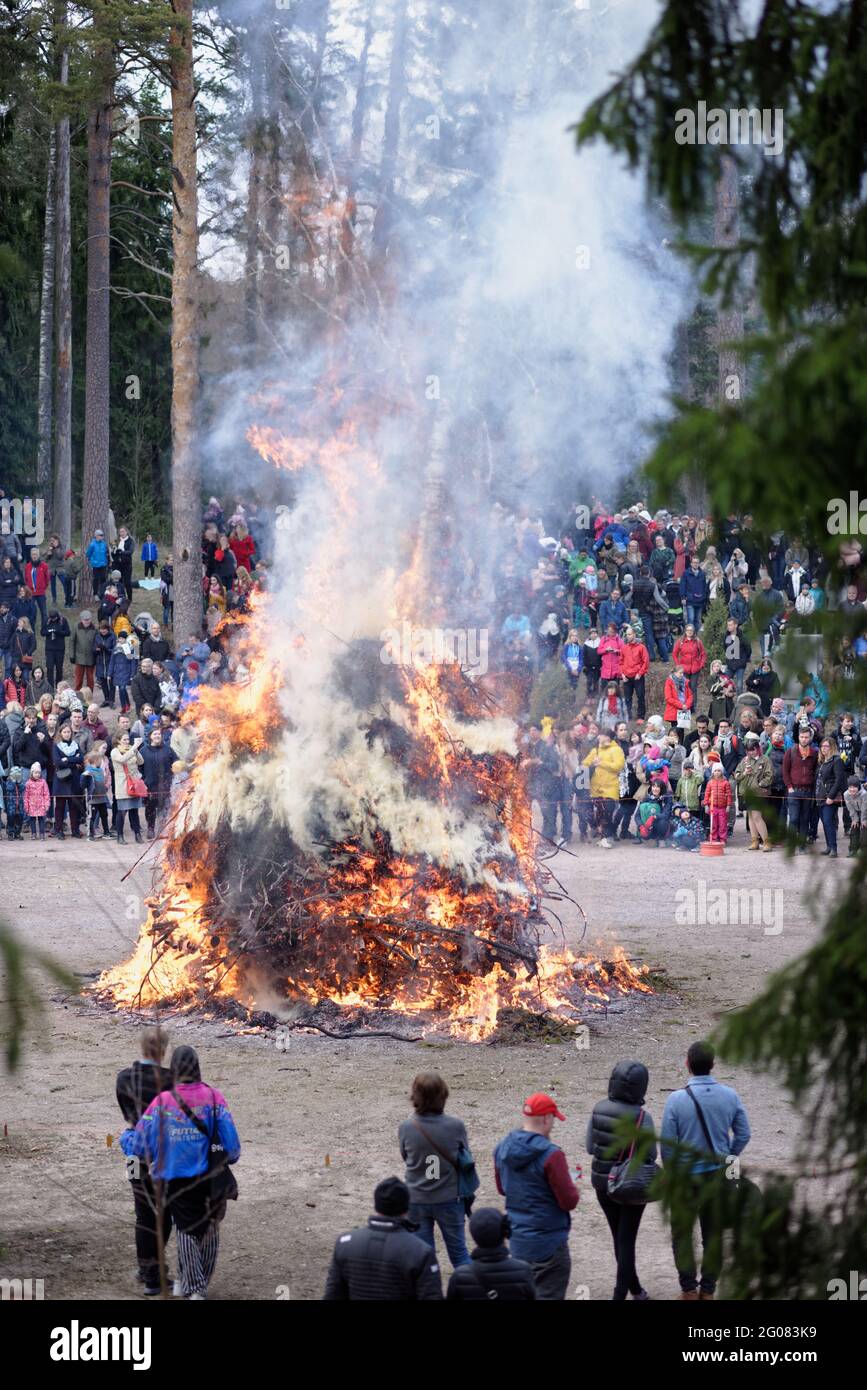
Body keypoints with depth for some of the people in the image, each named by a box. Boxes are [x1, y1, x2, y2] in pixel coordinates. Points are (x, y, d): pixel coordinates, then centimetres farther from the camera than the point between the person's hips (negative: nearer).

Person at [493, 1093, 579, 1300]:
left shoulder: (502, 1149, 0)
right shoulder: (551, 1155, -22)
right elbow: (570, 1201, -18)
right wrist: (571, 1187, 2)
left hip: (517, 1240, 7)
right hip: (548, 1243, -7)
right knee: (549, 1296, 1)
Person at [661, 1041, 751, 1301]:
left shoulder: (677, 1099, -17)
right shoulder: (730, 1096, -7)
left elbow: (667, 1143, -11)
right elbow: (743, 1135, 0)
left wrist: (670, 1172, 6)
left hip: (687, 1175, -3)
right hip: (719, 1175, 3)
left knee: (682, 1231, 11)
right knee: (714, 1233, 14)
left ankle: (689, 1289, 12)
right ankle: (708, 1289, 20)